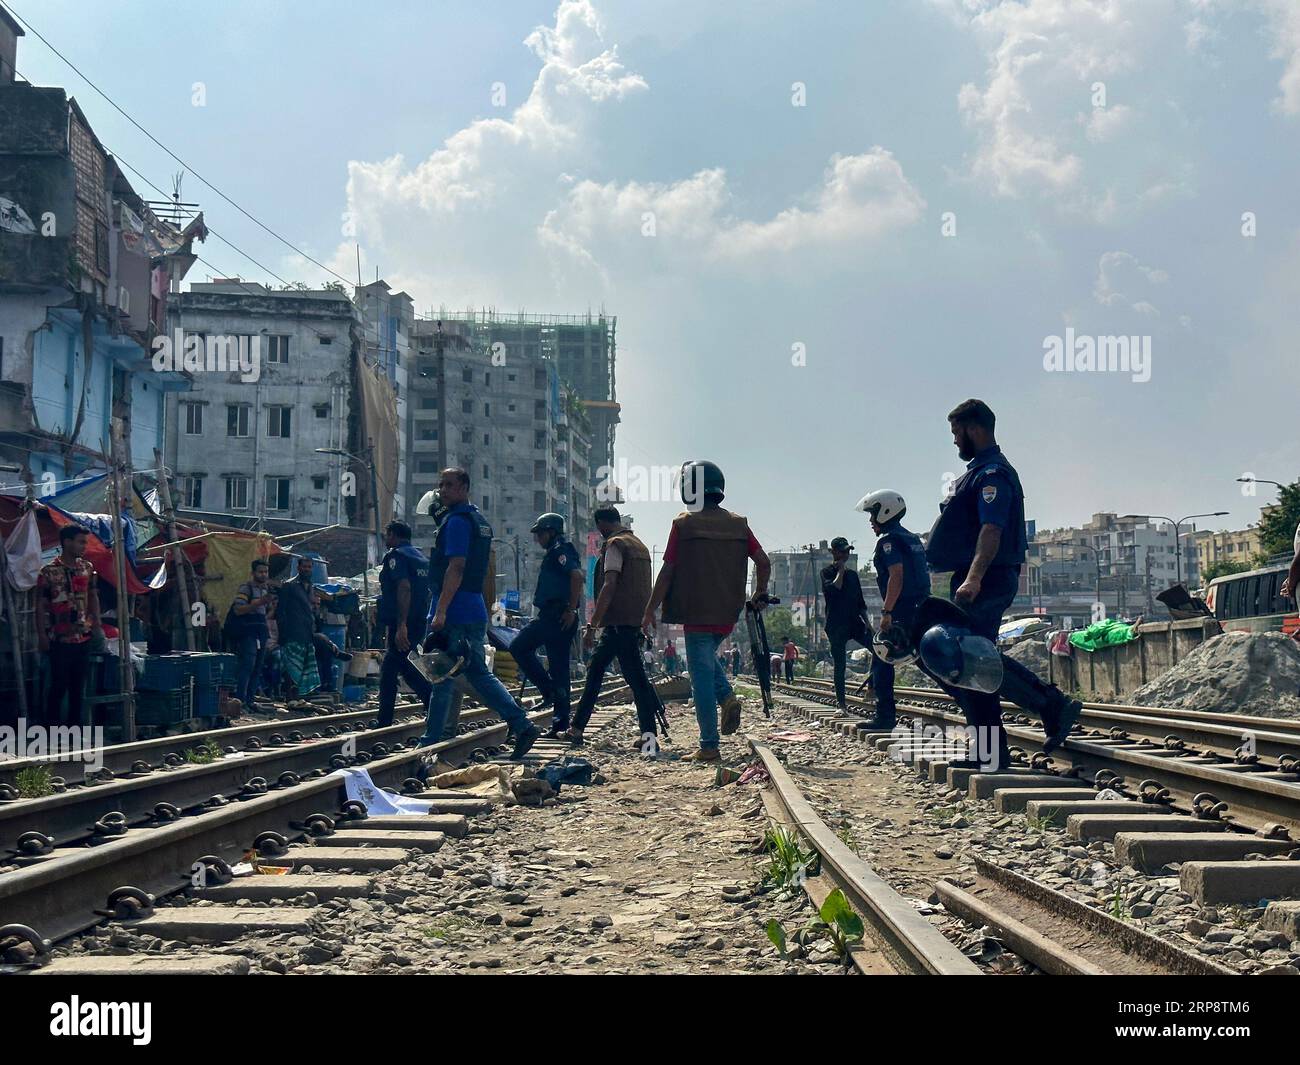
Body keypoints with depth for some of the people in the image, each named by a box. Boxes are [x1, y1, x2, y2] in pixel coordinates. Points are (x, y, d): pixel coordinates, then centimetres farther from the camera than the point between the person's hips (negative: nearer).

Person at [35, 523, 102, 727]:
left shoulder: (88, 568, 7)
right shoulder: (48, 572, -9)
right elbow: (40, 605, -7)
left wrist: (97, 625, 6)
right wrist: (42, 636, -11)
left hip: (83, 637, 5)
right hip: (60, 639, -5)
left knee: (79, 684, 10)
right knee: (58, 684, -2)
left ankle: (75, 724, 19)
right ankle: (52, 727, 8)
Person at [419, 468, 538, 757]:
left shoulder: (457, 521, -11)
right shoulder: (480, 521, 19)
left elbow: (456, 567, -20)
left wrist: (440, 611, -23)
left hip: (453, 614, -9)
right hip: (476, 611, 9)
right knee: (479, 674, 11)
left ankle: (430, 743, 3)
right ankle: (523, 727, 3)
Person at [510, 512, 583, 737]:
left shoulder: (559, 551, -6)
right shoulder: (556, 553, 25)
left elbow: (577, 575, -22)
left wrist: (570, 610, -23)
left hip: (554, 616, -10)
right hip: (560, 619, 10)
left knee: (519, 647, -7)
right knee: (559, 668, 8)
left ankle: (550, 691, -11)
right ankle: (561, 724, 8)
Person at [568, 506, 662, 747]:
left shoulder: (614, 544, -9)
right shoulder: (639, 545, 19)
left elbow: (609, 587, -18)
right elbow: (643, 588, 22)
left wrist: (591, 626, -19)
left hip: (620, 622, -9)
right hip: (635, 621, 9)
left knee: (635, 676, -8)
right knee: (595, 667, 13)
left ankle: (649, 734, -7)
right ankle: (577, 729, 15)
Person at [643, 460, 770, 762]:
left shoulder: (684, 524, -7)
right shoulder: (738, 524, 6)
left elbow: (668, 572, -8)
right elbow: (763, 562, 3)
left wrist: (650, 610, -2)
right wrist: (760, 594, 20)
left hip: (697, 612, -5)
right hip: (728, 613, 5)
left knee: (702, 675, 0)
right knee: (706, 657, 28)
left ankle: (709, 747, 0)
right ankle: (727, 697, 2)